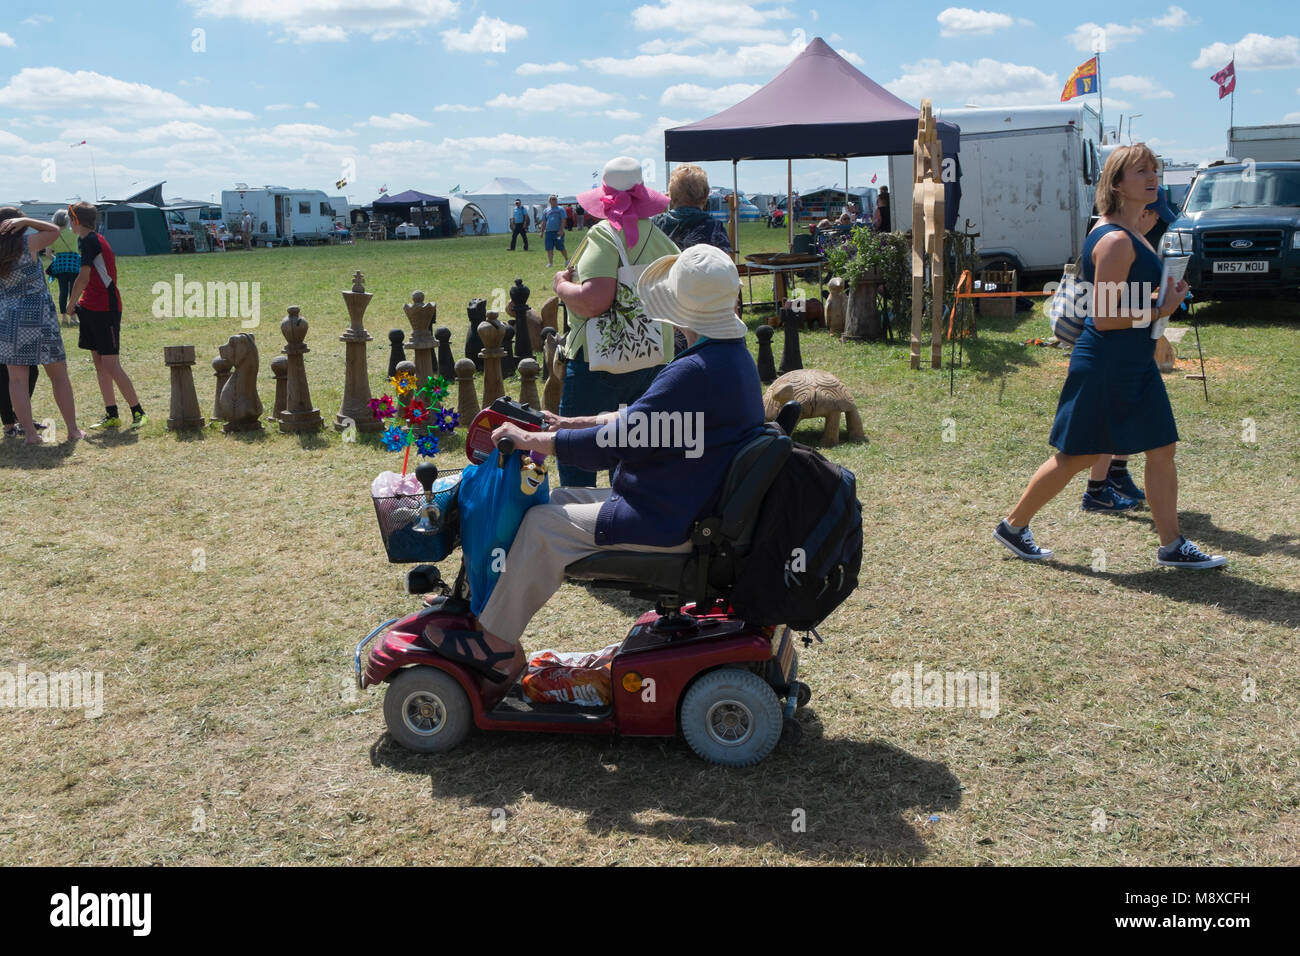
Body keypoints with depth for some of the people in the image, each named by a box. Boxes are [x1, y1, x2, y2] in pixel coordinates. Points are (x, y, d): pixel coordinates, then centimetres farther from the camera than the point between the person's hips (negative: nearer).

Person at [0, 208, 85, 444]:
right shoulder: (28, 244, -7)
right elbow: (55, 230, 7)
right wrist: (25, 221, -3)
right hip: (39, 316, -2)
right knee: (58, 375, 9)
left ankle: (30, 433, -1)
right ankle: (73, 430, 12)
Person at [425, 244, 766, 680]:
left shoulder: (696, 372, -27)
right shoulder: (734, 356, 7)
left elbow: (612, 443, -26)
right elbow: (641, 417, 16)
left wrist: (530, 440, -15)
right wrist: (572, 424, 15)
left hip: (666, 523, -10)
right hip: (694, 502, 10)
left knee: (543, 524, -6)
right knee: (560, 499, 14)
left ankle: (496, 640, 9)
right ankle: (498, 606, 20)